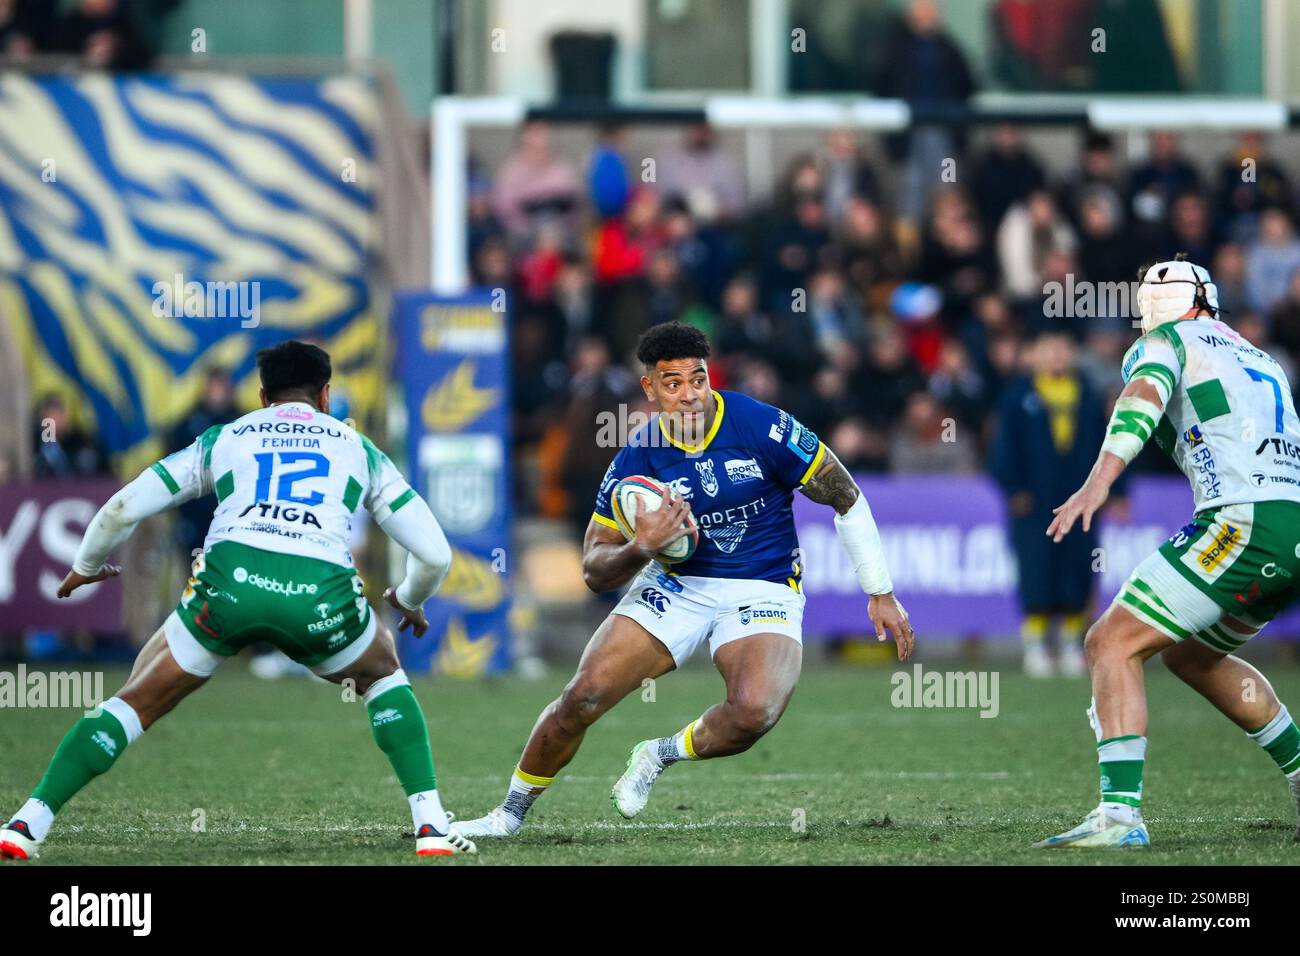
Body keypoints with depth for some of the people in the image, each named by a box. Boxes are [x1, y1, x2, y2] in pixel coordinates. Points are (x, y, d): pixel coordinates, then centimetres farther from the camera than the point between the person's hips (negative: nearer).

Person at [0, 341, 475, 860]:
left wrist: (86, 566, 44)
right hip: (321, 592, 0)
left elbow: (122, 509, 23)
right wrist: (410, 600, 48)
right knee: (383, 677, 31)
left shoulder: (223, 438, 27)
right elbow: (435, 554, 25)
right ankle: (431, 825, 19)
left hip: (230, 578, 0)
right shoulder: (360, 450, 27)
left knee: (137, 700, 18)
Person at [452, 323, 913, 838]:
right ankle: (510, 814, 9)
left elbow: (846, 497, -4)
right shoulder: (637, 458, -9)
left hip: (763, 588, -2)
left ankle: (660, 755, 0)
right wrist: (641, 548, -28)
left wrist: (881, 594, -1)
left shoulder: (762, 427, -15)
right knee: (583, 694, -13)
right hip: (677, 584, 2)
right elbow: (595, 573, -5)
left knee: (754, 712, -31)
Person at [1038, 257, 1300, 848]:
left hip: (1245, 519, -8)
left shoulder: (1165, 343, 9)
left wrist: (1099, 481, -25)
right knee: (1191, 655, 28)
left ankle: (1121, 813, -21)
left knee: (1111, 645, -6)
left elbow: (1145, 395, -12)